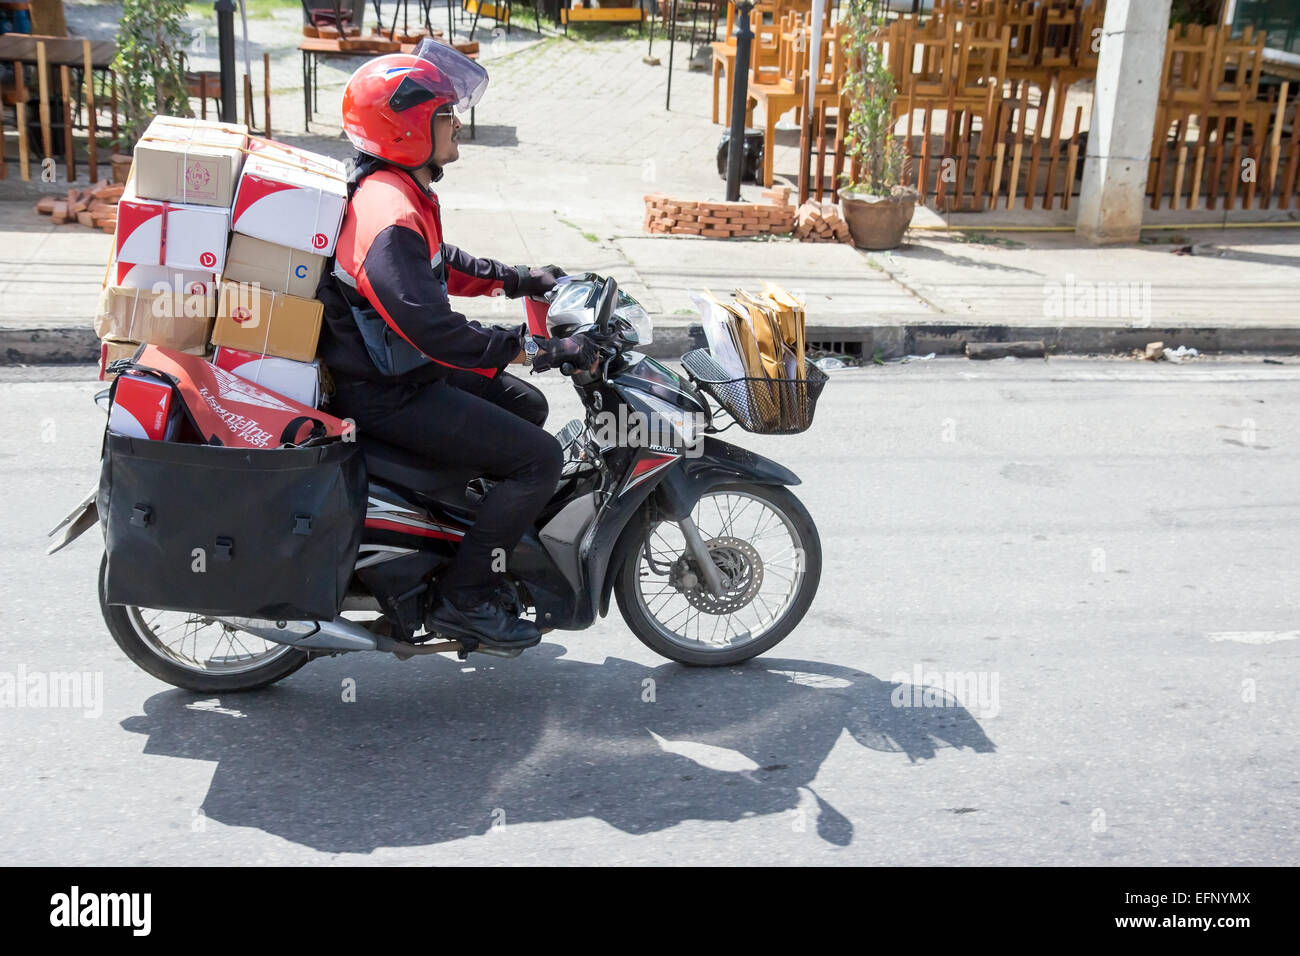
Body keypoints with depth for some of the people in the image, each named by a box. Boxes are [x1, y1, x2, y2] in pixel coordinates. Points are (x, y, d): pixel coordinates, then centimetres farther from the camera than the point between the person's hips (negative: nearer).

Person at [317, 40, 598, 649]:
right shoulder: (390, 216, -26)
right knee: (538, 458, -13)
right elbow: (432, 326, -32)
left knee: (525, 406, 21)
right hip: (386, 395, -11)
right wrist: (543, 350, -29)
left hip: (402, 368, 11)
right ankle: (462, 598, -4)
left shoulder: (398, 190, 8)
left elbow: (438, 265, 25)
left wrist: (517, 279, 19)